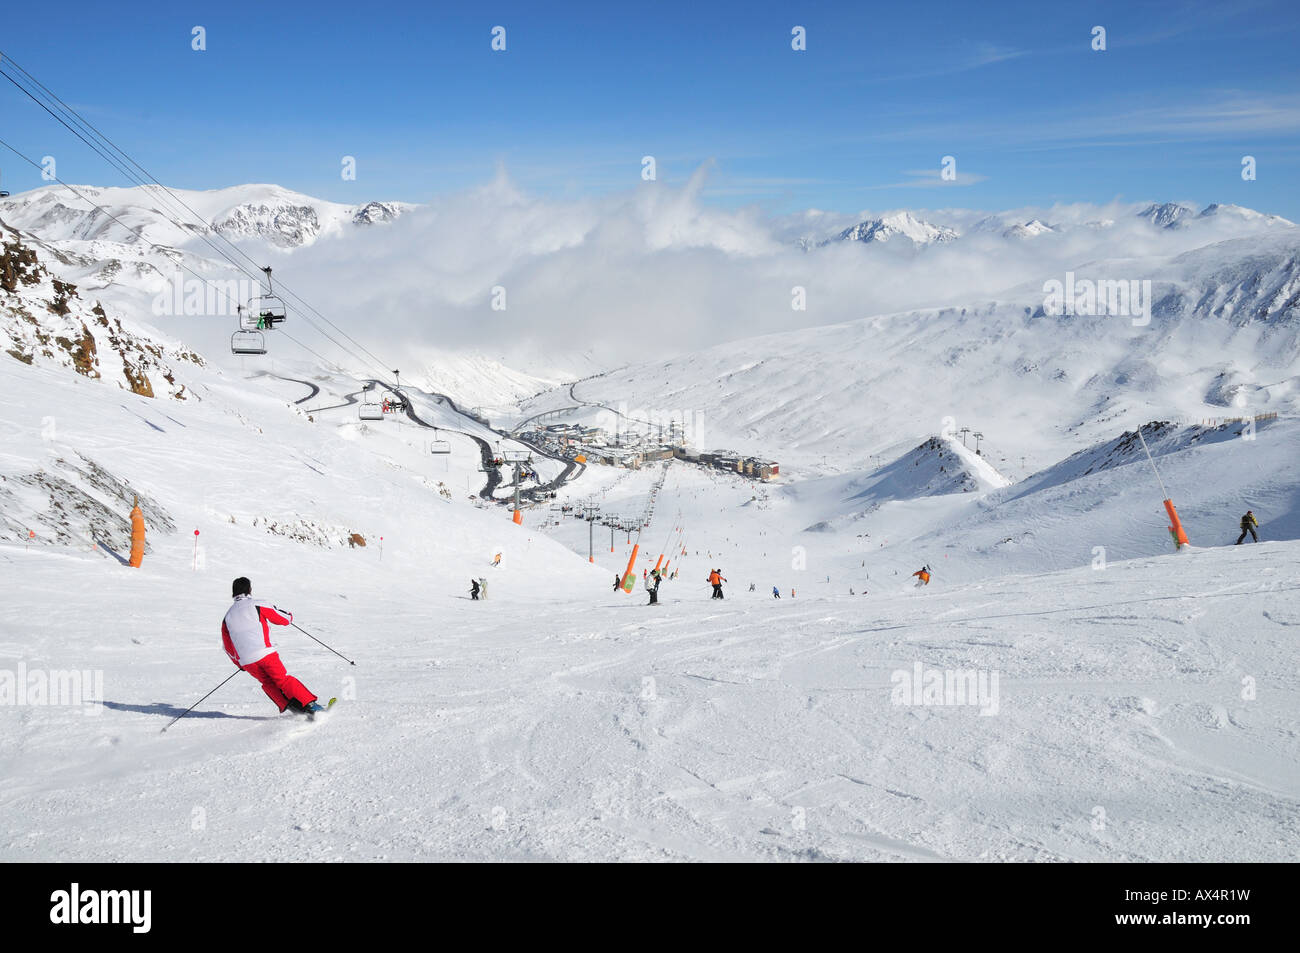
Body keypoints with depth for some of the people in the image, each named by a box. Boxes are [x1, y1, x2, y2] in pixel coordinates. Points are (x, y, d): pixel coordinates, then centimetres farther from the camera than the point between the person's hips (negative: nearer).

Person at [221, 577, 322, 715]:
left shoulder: (227, 616, 12)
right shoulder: (257, 606, -1)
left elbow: (228, 647, 18)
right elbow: (284, 619, 6)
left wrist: (240, 664, 32)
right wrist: (289, 615, 30)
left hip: (247, 662, 3)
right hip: (266, 654, -3)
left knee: (268, 683, 20)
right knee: (284, 680, 5)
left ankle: (290, 707, 7)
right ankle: (310, 705, -5)